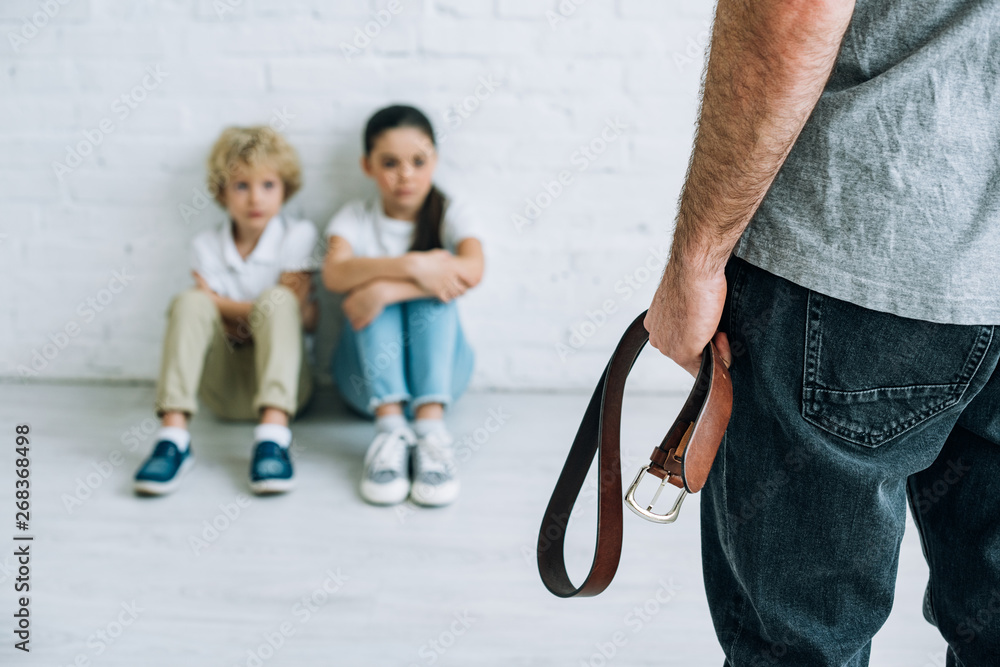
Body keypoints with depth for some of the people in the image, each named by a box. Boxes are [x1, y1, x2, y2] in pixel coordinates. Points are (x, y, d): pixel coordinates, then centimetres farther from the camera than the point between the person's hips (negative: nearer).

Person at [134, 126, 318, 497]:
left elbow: (307, 319, -8)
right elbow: (204, 308, -4)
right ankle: (173, 436, -38)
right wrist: (254, 309, -13)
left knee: (276, 301, -28)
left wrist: (230, 310, -9)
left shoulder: (298, 236, 1)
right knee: (189, 302, -22)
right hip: (224, 386, 2)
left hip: (282, 380, -1)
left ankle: (273, 435, -44)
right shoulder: (207, 247, 6)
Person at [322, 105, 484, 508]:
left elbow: (471, 271, -23)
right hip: (368, 375, 1)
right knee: (379, 293, -26)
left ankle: (431, 427, -44)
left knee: (432, 290, -26)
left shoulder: (451, 215, 1)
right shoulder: (356, 219, 3)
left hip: (440, 370, 0)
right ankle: (389, 428, -44)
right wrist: (412, 266, -34)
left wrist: (384, 288, -33)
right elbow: (334, 274, -21)